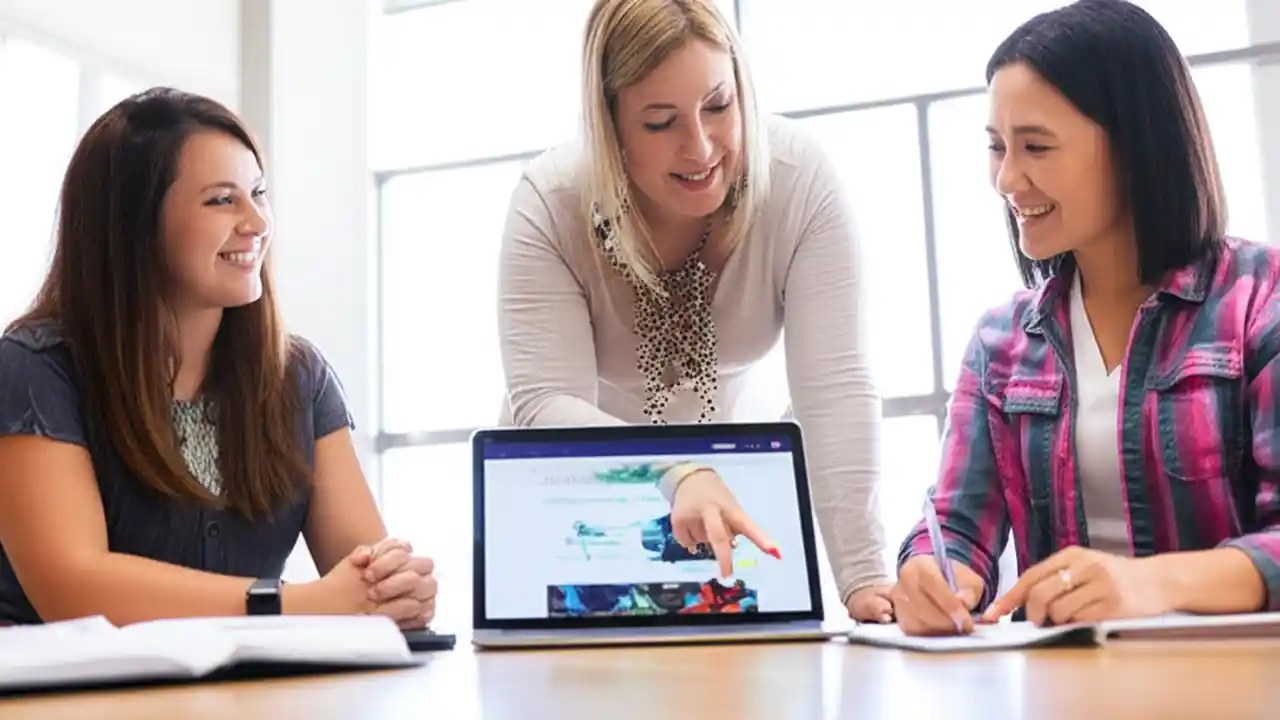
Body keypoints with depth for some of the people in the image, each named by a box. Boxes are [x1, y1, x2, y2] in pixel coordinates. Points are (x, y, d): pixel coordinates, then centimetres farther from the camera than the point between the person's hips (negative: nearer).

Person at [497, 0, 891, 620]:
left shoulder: (800, 180, -23)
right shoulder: (550, 204, -25)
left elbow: (834, 384, -28)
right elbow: (544, 404, -33)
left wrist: (863, 576, -37)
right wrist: (676, 476, -51)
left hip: (733, 488, 1)